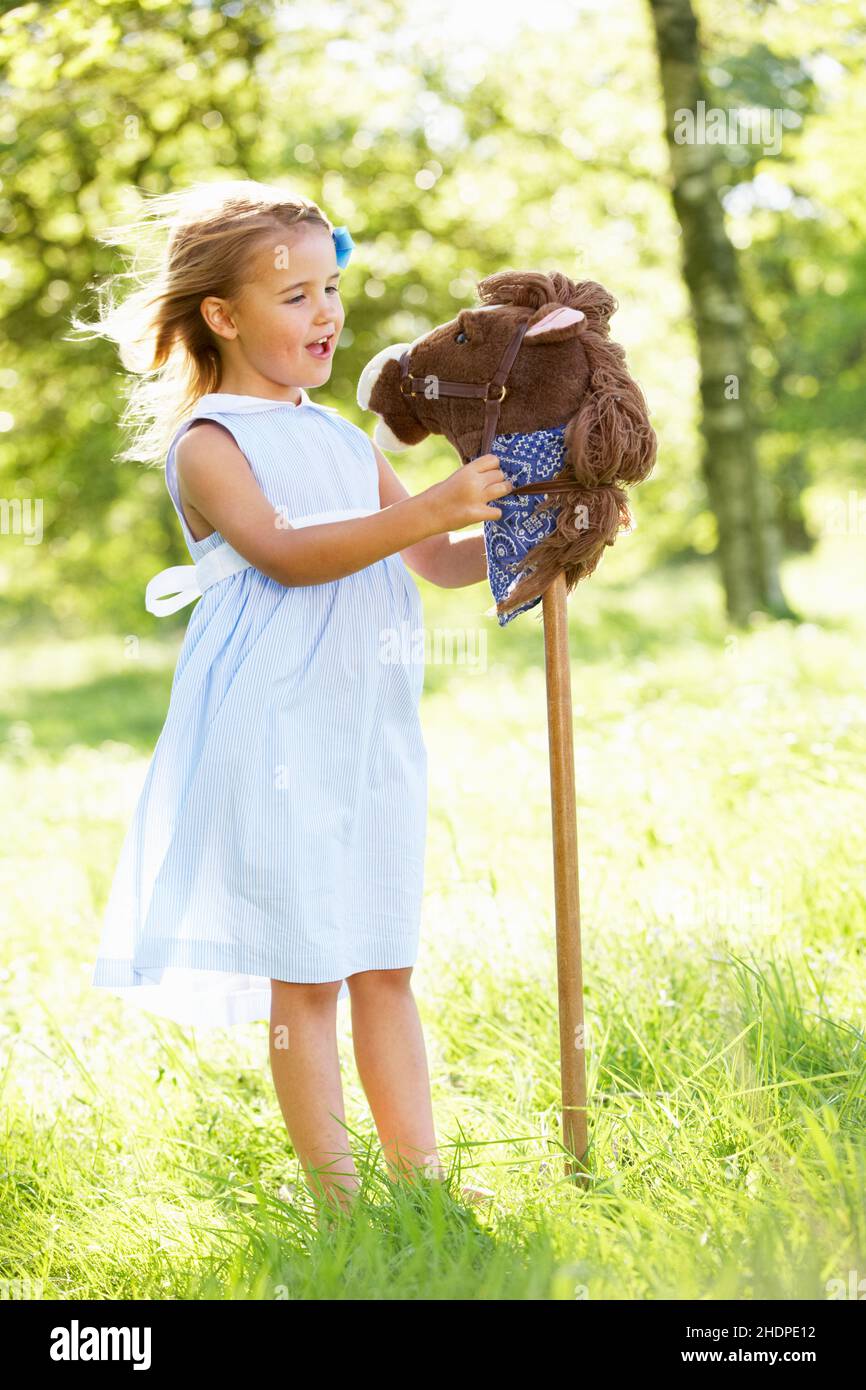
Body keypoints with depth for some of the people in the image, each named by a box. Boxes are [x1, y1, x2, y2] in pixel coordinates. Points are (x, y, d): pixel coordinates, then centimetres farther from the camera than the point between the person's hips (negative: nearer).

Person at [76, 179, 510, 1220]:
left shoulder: (345, 441, 16)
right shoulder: (206, 446, -6)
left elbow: (434, 562, 18)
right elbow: (283, 552, -22)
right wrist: (427, 509, -30)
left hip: (370, 732, 7)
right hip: (274, 741, -7)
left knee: (384, 966, 11)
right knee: (305, 973, -1)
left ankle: (421, 1179, 16)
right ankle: (335, 1199, 7)